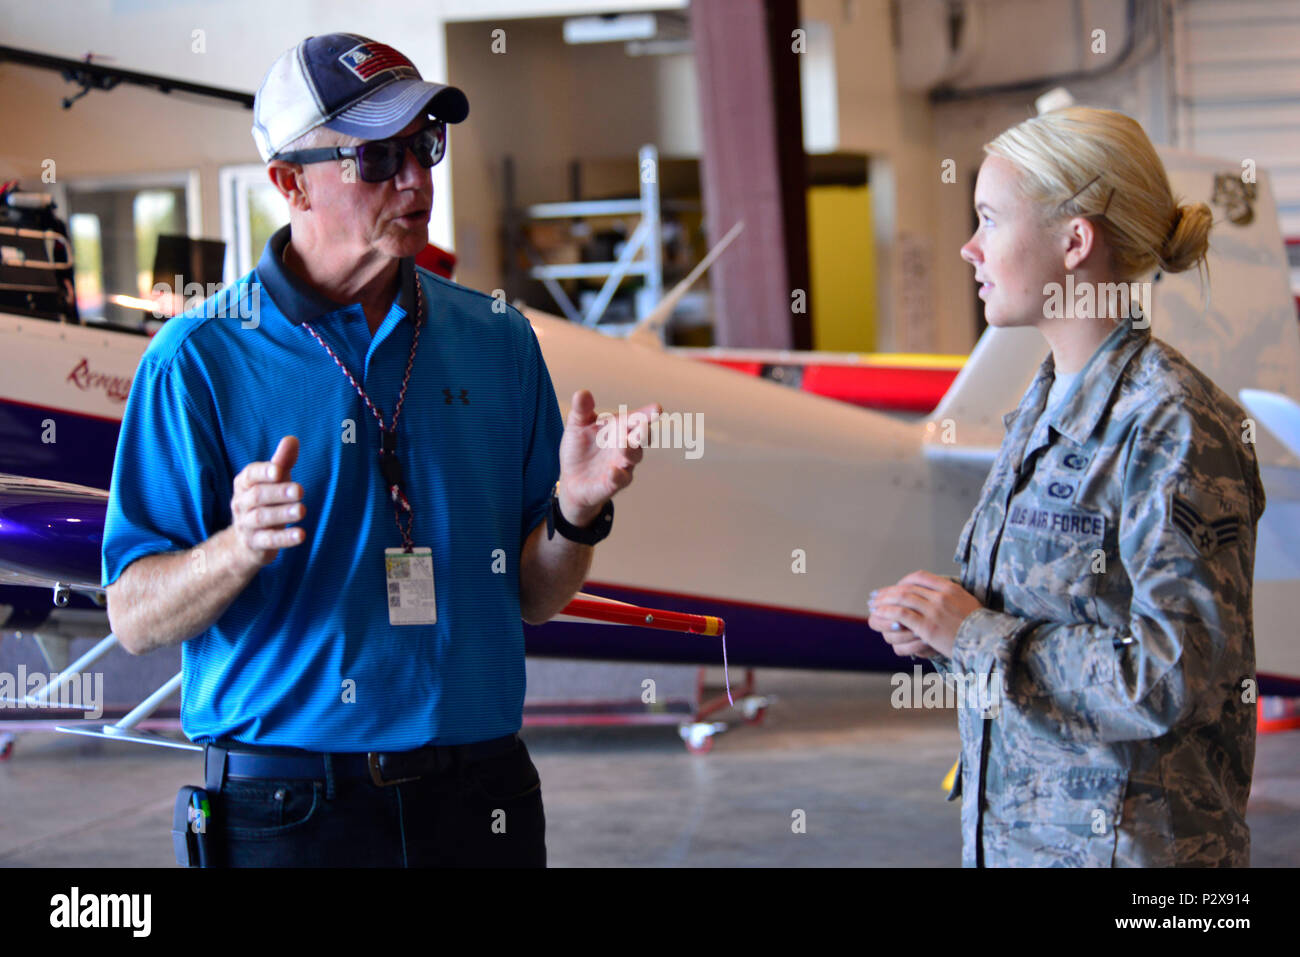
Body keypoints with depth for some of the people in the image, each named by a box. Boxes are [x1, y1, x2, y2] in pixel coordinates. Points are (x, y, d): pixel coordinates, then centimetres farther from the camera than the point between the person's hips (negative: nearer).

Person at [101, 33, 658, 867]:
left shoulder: (499, 342, 6)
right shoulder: (200, 358, -5)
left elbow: (532, 601, 9)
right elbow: (134, 617, -8)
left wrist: (575, 514, -10)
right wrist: (241, 549, -25)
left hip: (480, 795, 3)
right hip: (287, 806, -3)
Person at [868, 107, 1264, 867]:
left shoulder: (1170, 425, -18)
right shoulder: (1046, 405, 8)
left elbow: (1180, 675, -23)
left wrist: (976, 635, -17)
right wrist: (939, 624, -1)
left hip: (1122, 839, -8)